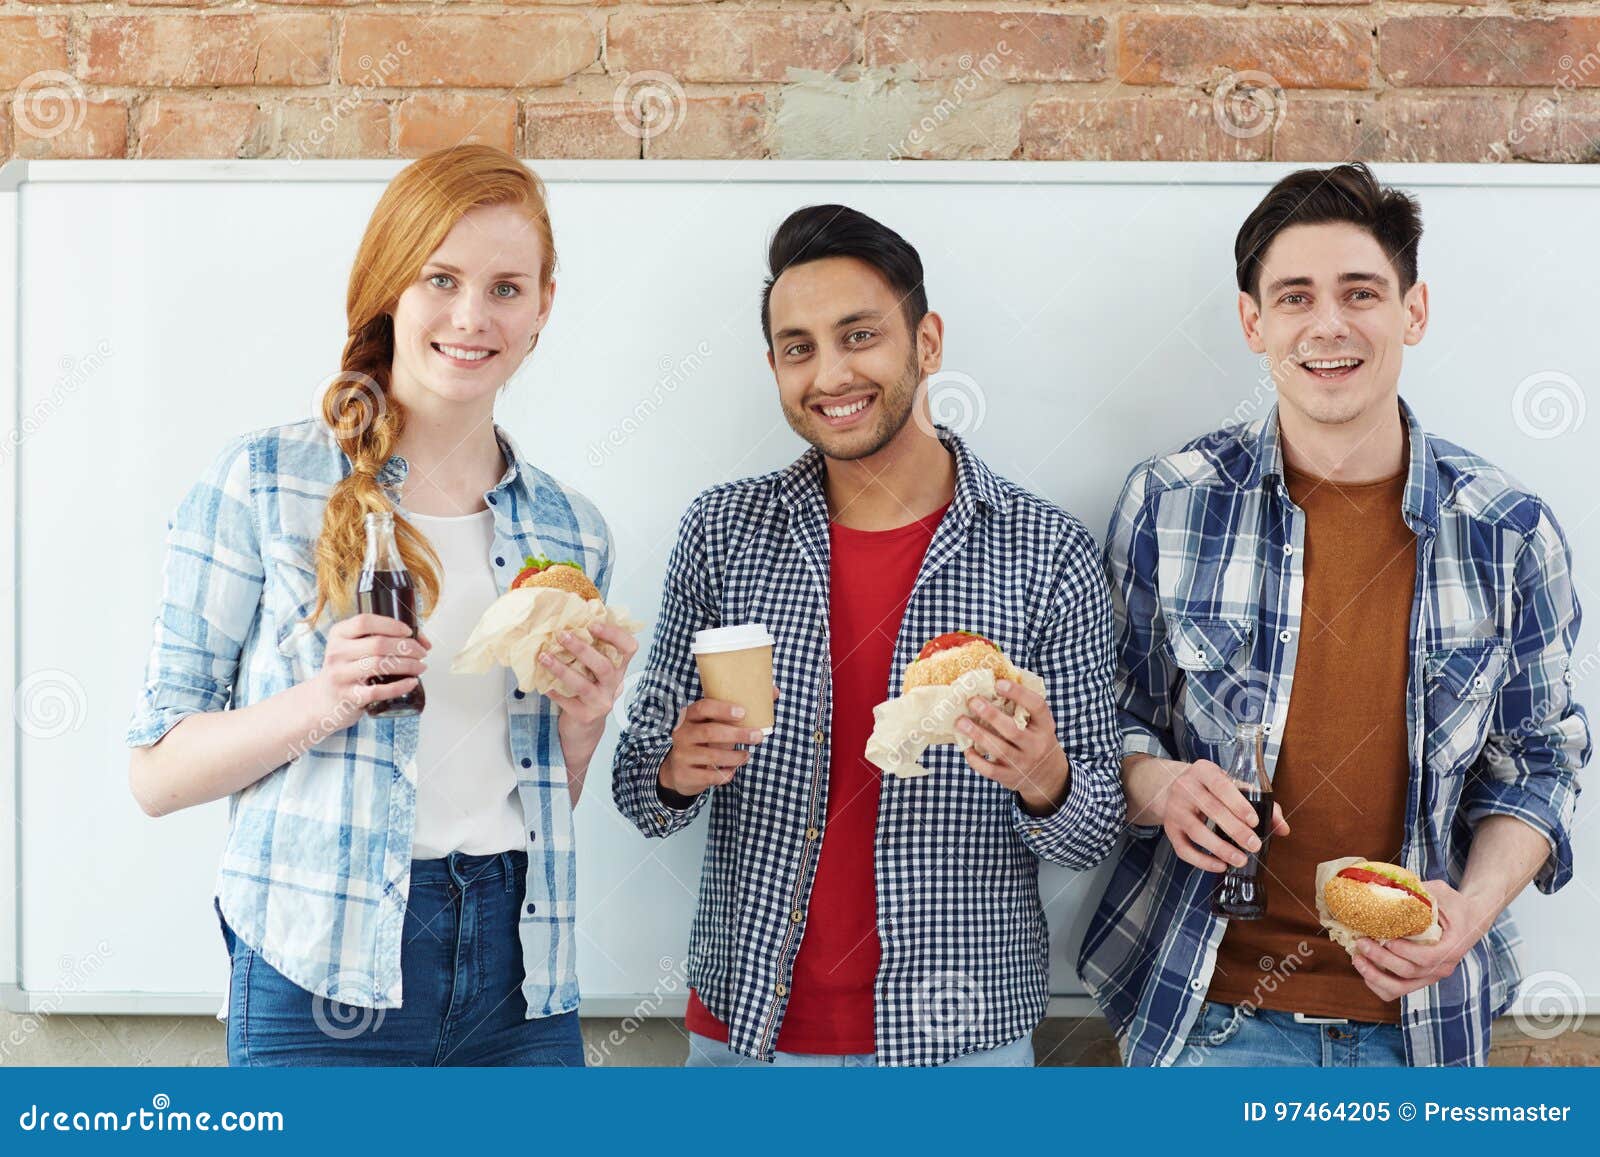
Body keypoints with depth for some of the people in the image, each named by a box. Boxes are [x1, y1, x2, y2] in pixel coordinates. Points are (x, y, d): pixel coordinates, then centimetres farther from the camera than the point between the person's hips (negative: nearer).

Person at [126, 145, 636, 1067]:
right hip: (326, 977, -4)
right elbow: (156, 772, -4)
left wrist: (582, 723, -4)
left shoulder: (572, 531, 9)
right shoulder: (264, 483, -5)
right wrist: (320, 705, -20)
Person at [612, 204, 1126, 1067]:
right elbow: (640, 789, 2)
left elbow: (1092, 836, -3)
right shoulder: (722, 531, -2)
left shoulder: (1048, 552, -8)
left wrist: (1043, 780, -24)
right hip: (744, 1027, 2)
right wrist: (675, 773, -19)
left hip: (958, 1037, -1)